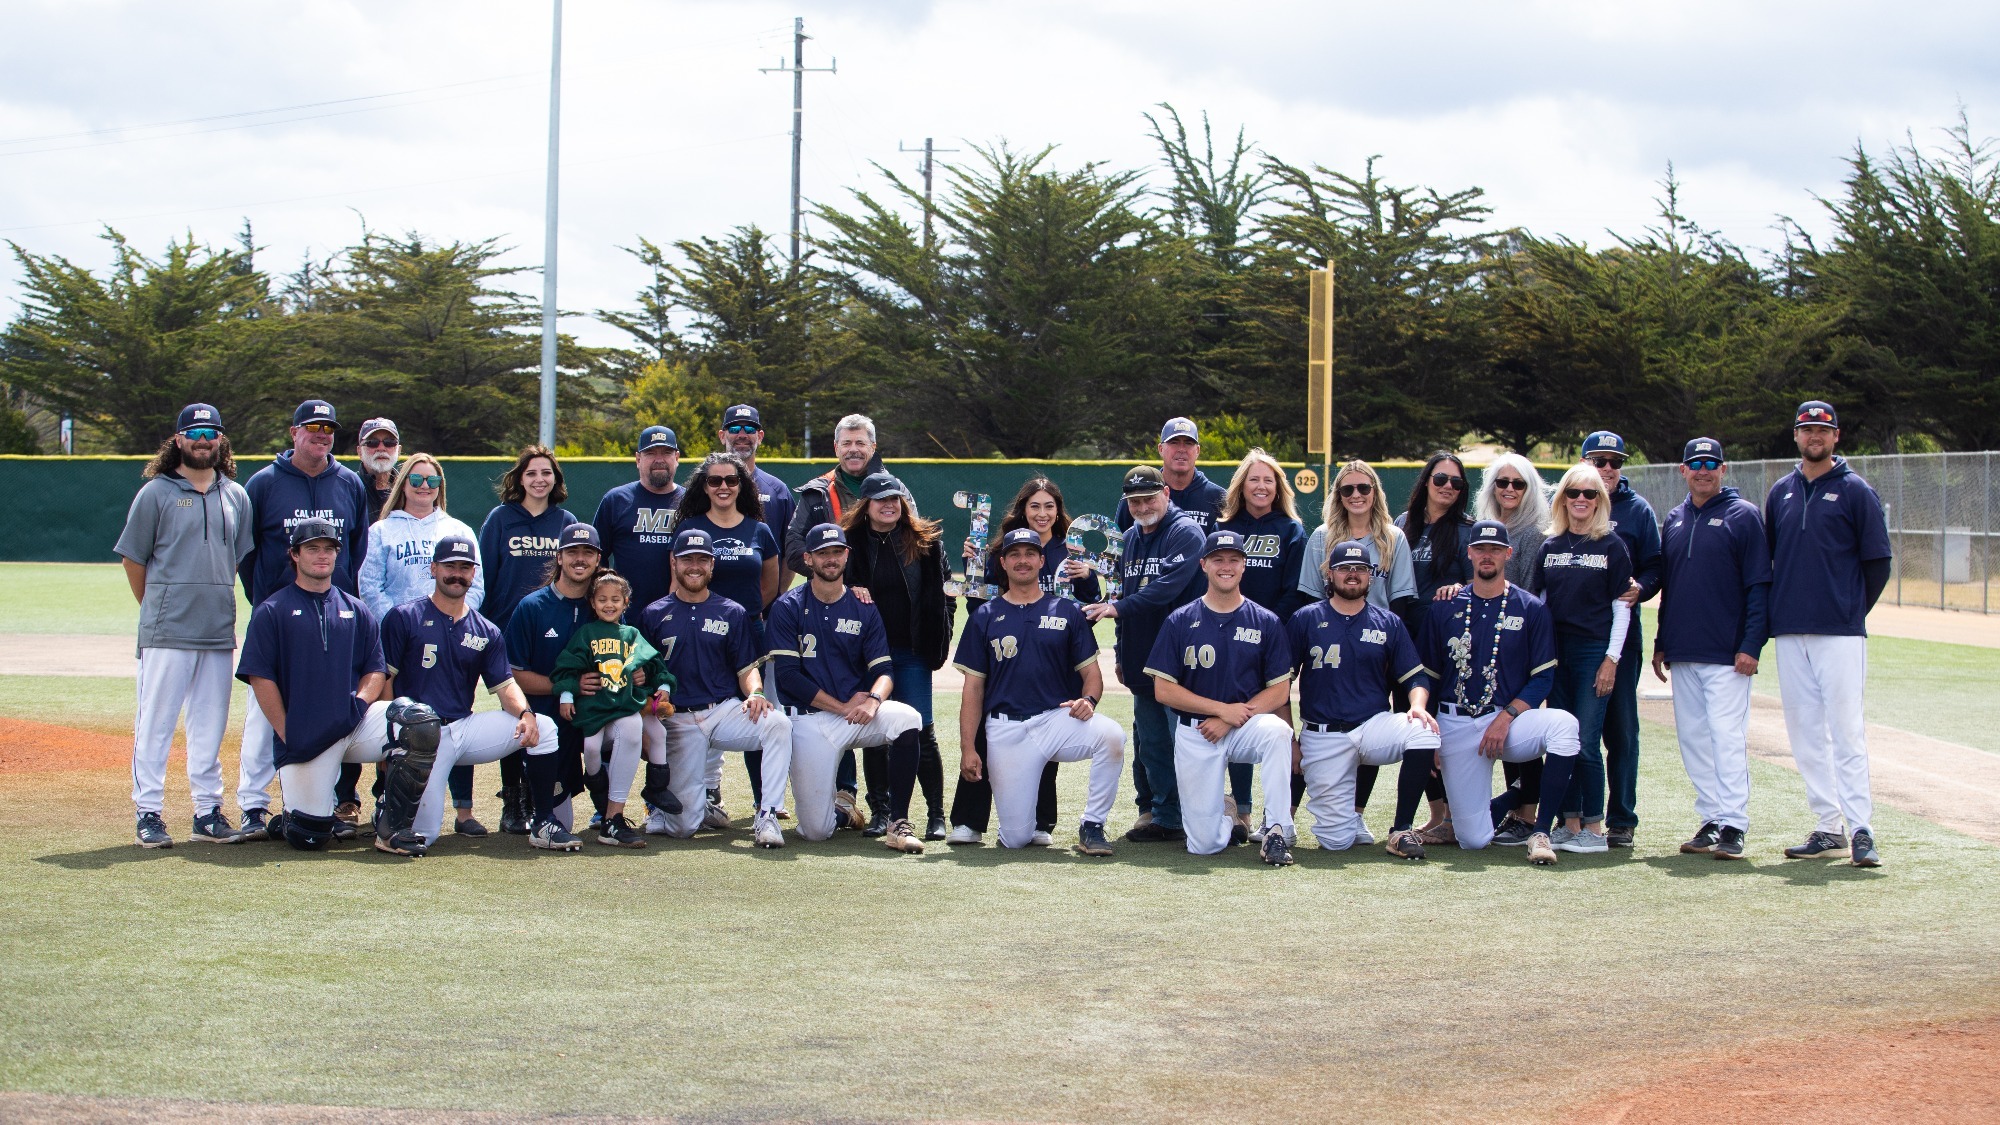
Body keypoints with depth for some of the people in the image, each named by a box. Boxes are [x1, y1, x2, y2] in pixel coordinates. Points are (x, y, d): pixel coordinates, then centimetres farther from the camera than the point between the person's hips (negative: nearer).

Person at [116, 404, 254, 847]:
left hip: (219, 631, 4)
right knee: (155, 721, -2)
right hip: (166, 632, -4)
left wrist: (222, 609, 12)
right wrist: (155, 610, 6)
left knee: (210, 725, 8)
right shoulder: (156, 493, -1)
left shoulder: (236, 496, 12)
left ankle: (208, 810, 15)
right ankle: (148, 813, 3)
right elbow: (133, 559, 3)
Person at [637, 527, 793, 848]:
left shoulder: (732, 614, 12)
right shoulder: (653, 615, 9)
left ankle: (767, 816, -25)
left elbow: (747, 667, 9)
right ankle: (659, 800, 24)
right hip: (678, 721, -1)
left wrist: (755, 693, -13)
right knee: (684, 826, -12)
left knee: (777, 723, -34)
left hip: (727, 711, 1)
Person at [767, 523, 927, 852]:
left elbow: (883, 671, 2)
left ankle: (898, 824, -22)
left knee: (907, 718, -32)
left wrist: (874, 699, -22)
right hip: (809, 719, -2)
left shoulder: (864, 609, 9)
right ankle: (838, 798, 28)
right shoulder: (788, 608, 1)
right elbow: (787, 675, -7)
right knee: (816, 831, -11)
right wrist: (843, 707, -13)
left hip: (857, 715, 2)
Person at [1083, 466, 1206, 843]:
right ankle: (1155, 815, 16)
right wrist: (1121, 651, 19)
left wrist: (1119, 608, -28)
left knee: (1179, 738, -7)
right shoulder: (1130, 538, 17)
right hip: (1142, 658, 8)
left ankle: (1168, 817, -4)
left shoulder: (1186, 533, -8)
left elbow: (1167, 587, -21)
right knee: (1149, 742, 9)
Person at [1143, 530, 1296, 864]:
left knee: (1278, 731, -37)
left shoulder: (1266, 622, 2)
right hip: (1194, 733, 0)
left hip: (1247, 725, 0)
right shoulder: (1180, 621, 1)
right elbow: (1163, 689, -4)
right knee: (1204, 845, -8)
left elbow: (1279, 691, -1)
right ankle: (1228, 825, 28)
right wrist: (1222, 708, -14)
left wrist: (1231, 721, -14)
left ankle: (1276, 832, -27)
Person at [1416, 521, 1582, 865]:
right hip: (1456, 727, 1)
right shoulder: (1443, 609, 7)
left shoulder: (1532, 609, 3)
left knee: (1563, 723, -36)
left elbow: (1543, 678, -1)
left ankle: (1540, 831, -23)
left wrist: (1506, 717, -15)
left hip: (1510, 721, -1)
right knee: (1474, 840, -9)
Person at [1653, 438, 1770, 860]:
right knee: (1693, 738, 6)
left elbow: (1759, 586, -6)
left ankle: (1733, 825, -11)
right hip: (1682, 654, 6)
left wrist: (1751, 645, -14)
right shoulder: (1674, 520, 15)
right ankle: (1711, 820, 12)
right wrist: (1661, 644, 16)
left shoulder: (1743, 515, -2)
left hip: (1727, 654, -6)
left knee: (1727, 735, -10)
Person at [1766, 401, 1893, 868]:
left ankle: (1861, 831, -9)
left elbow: (1878, 562, 0)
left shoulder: (1855, 491, 0)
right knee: (1805, 733, 5)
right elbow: (1764, 559, 19)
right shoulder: (1781, 492, 13)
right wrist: (1773, 610, 10)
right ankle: (1829, 830, 11)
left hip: (1840, 634, -5)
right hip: (1789, 634, 5)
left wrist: (1853, 612, -2)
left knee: (1846, 731, -9)